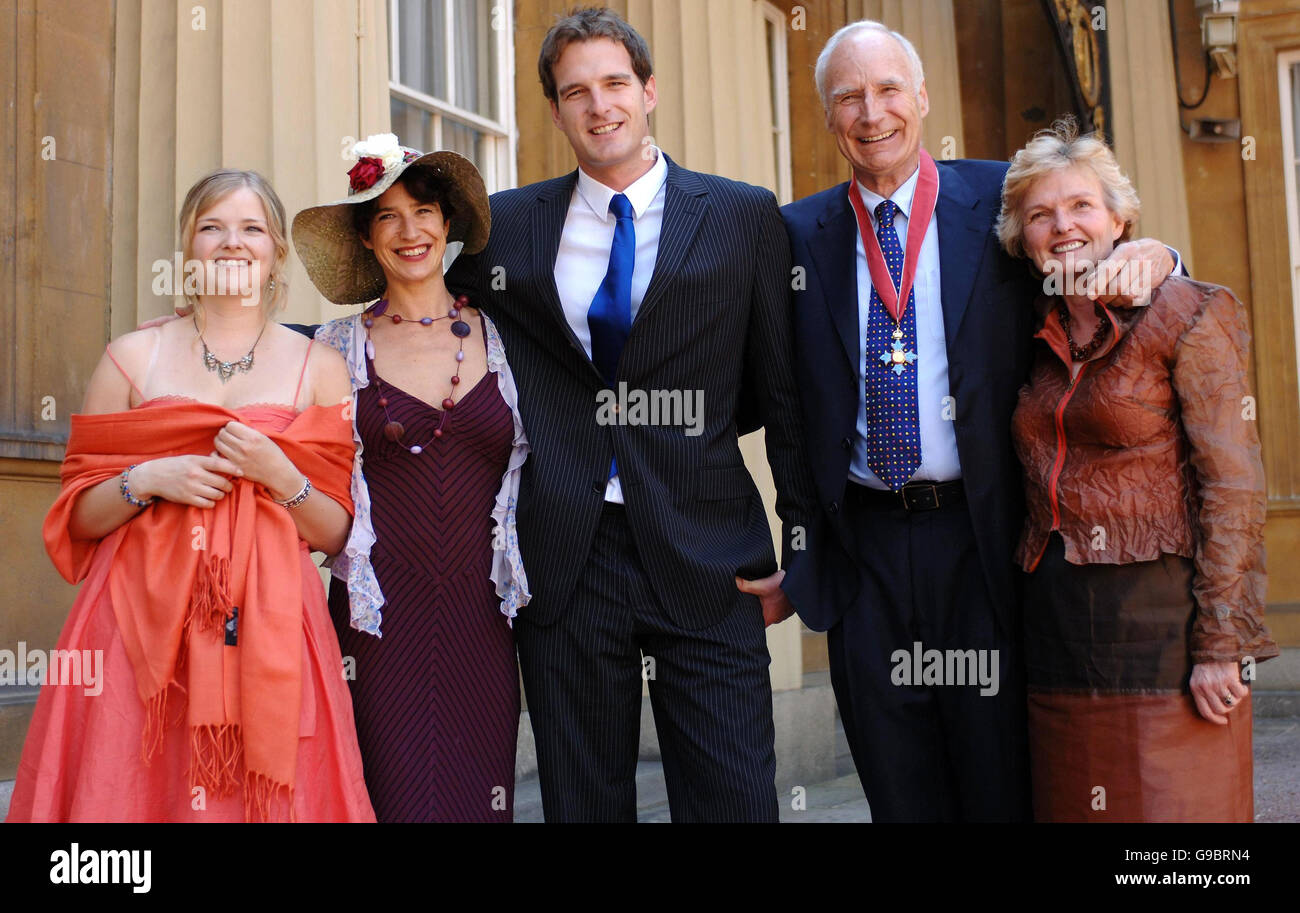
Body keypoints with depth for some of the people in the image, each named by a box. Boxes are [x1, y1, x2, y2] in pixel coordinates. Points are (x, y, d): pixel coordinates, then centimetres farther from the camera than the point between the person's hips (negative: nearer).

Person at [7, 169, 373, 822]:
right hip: (140, 621, 1)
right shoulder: (133, 357, 9)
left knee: (261, 796, -2)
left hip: (269, 629, 0)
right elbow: (77, 516, 9)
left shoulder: (320, 368, 7)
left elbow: (336, 535, 6)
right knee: (128, 789, -1)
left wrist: (279, 475, -11)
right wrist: (146, 481, -9)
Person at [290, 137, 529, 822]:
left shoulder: (499, 339, 9)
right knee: (396, 795, -5)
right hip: (380, 618, -1)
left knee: (479, 793, 2)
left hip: (480, 615, 2)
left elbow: (527, 471, 14)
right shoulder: (338, 347, 5)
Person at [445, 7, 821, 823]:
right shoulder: (508, 225, 8)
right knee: (583, 801, 11)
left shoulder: (745, 218, 4)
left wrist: (805, 550, 3)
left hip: (706, 563, -1)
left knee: (736, 799, 1)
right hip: (565, 562, 2)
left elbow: (785, 393, 4)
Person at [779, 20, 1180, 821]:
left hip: (982, 543, -1)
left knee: (1002, 789, 7)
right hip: (865, 551, 2)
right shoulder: (801, 234, 6)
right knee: (898, 793, 13)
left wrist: (1147, 259, -14)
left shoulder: (999, 200, 3)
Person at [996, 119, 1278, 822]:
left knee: (1176, 803, -1)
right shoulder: (1038, 338, 12)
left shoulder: (1186, 315, -5)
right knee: (1075, 804, 11)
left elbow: (1233, 486, -10)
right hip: (1058, 626, 6)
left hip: (1160, 623, -5)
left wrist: (1220, 645, -14)